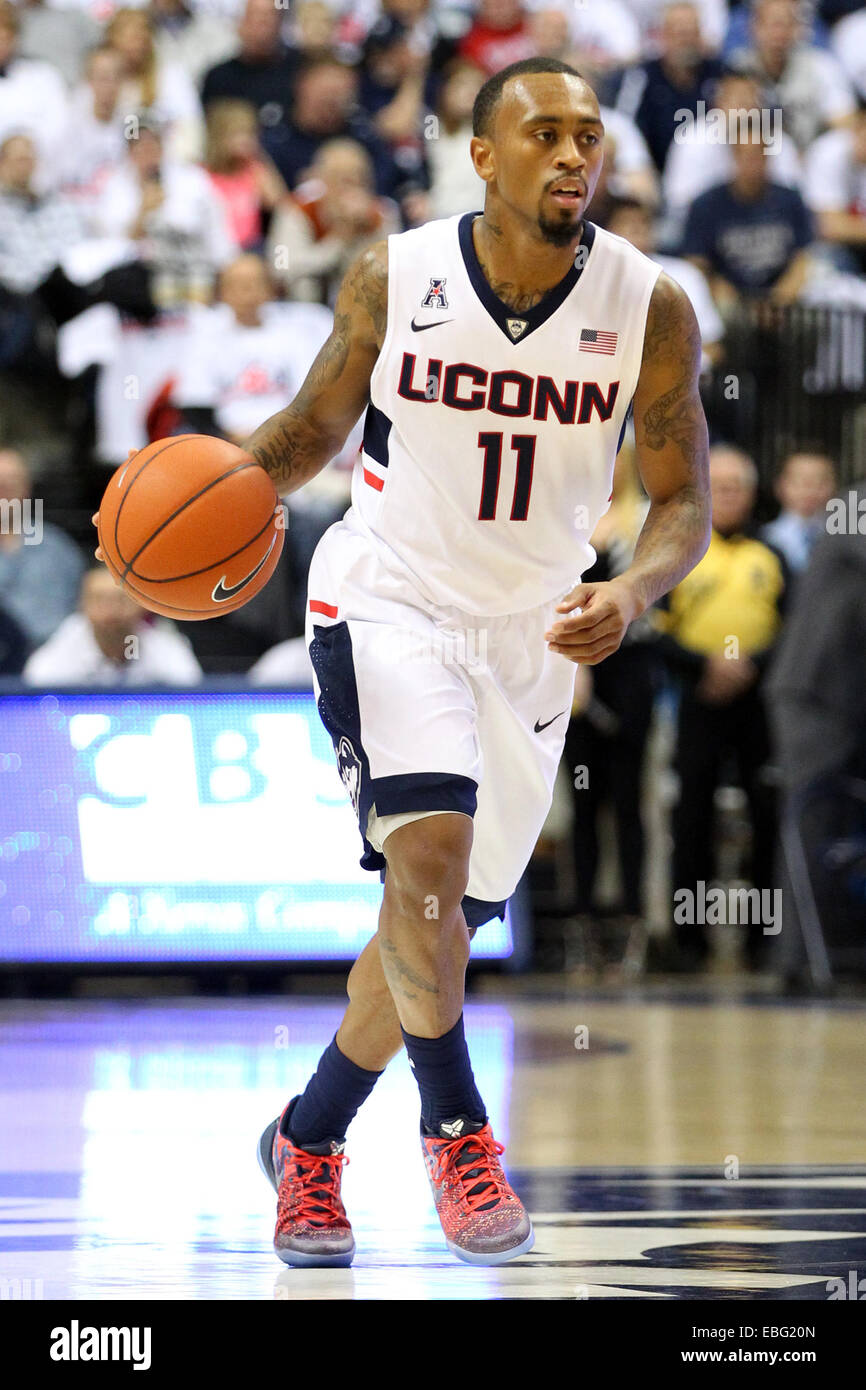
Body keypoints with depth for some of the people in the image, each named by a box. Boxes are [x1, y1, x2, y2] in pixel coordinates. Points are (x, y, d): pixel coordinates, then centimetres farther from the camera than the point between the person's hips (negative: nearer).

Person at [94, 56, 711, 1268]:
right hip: (389, 603, -2)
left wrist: (632, 592, -24)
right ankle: (457, 1128, -12)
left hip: (531, 633, 2)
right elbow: (313, 427, 5)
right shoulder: (395, 281, -11)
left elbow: (684, 500, -4)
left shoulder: (647, 307, -10)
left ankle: (308, 1140, 31)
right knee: (428, 848, -27)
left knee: (440, 921, 10)